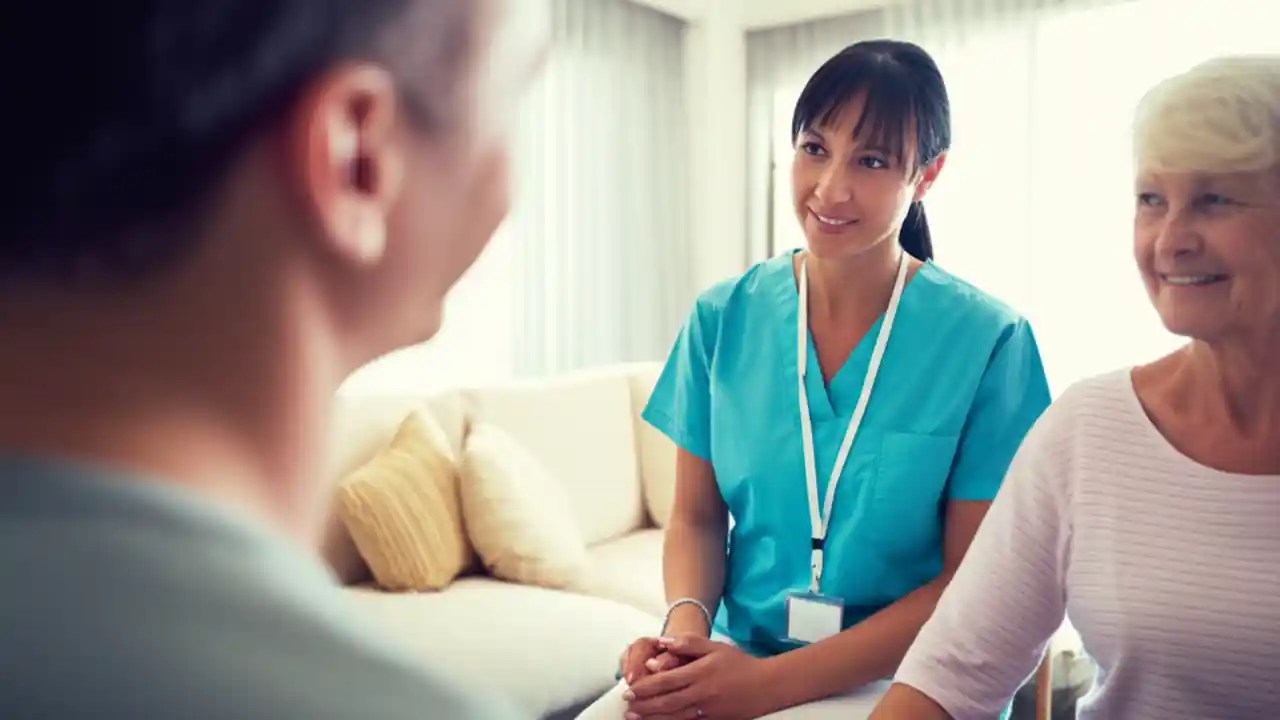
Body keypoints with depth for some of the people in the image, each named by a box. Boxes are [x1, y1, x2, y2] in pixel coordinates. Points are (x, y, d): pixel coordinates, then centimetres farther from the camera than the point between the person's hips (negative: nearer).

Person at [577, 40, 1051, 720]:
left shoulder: (987, 340, -9)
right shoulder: (722, 318, -1)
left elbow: (970, 583, -9)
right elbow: (696, 518, 5)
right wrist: (686, 624, -15)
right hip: (734, 659, 3)